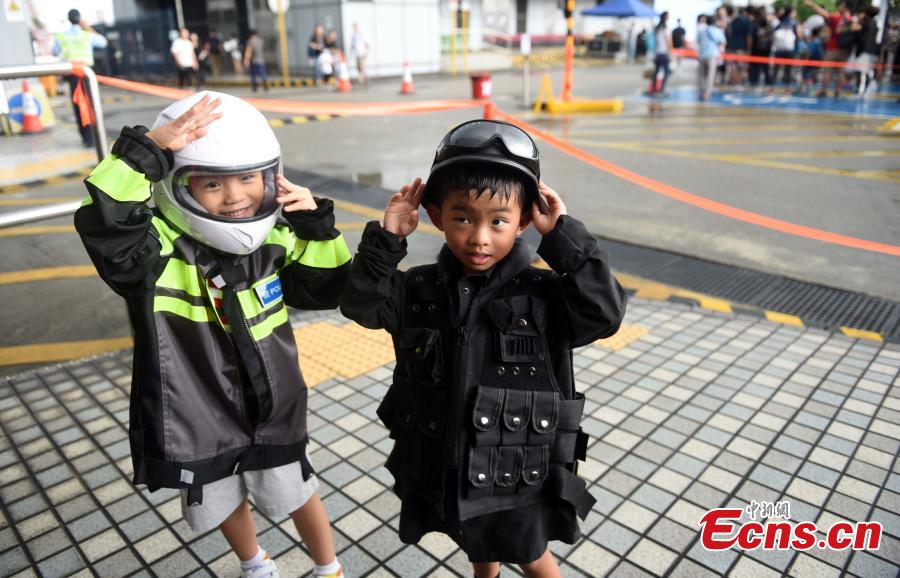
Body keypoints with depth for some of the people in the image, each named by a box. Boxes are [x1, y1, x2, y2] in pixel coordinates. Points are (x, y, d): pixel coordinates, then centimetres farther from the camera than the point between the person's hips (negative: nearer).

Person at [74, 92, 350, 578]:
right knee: (226, 505, 25)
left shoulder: (274, 239, -9)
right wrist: (147, 151, -45)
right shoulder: (156, 247, -21)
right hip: (197, 421, -1)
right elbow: (105, 226, -42)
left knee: (298, 497, 20)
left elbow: (327, 289, -1)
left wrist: (317, 225, -14)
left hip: (272, 414, 1)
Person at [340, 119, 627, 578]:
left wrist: (563, 237, -29)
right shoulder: (420, 290, -9)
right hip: (443, 474, 4)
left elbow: (605, 312, -27)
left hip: (518, 480, -3)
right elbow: (360, 304, -10)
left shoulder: (542, 295, -17)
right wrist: (386, 239, -22)